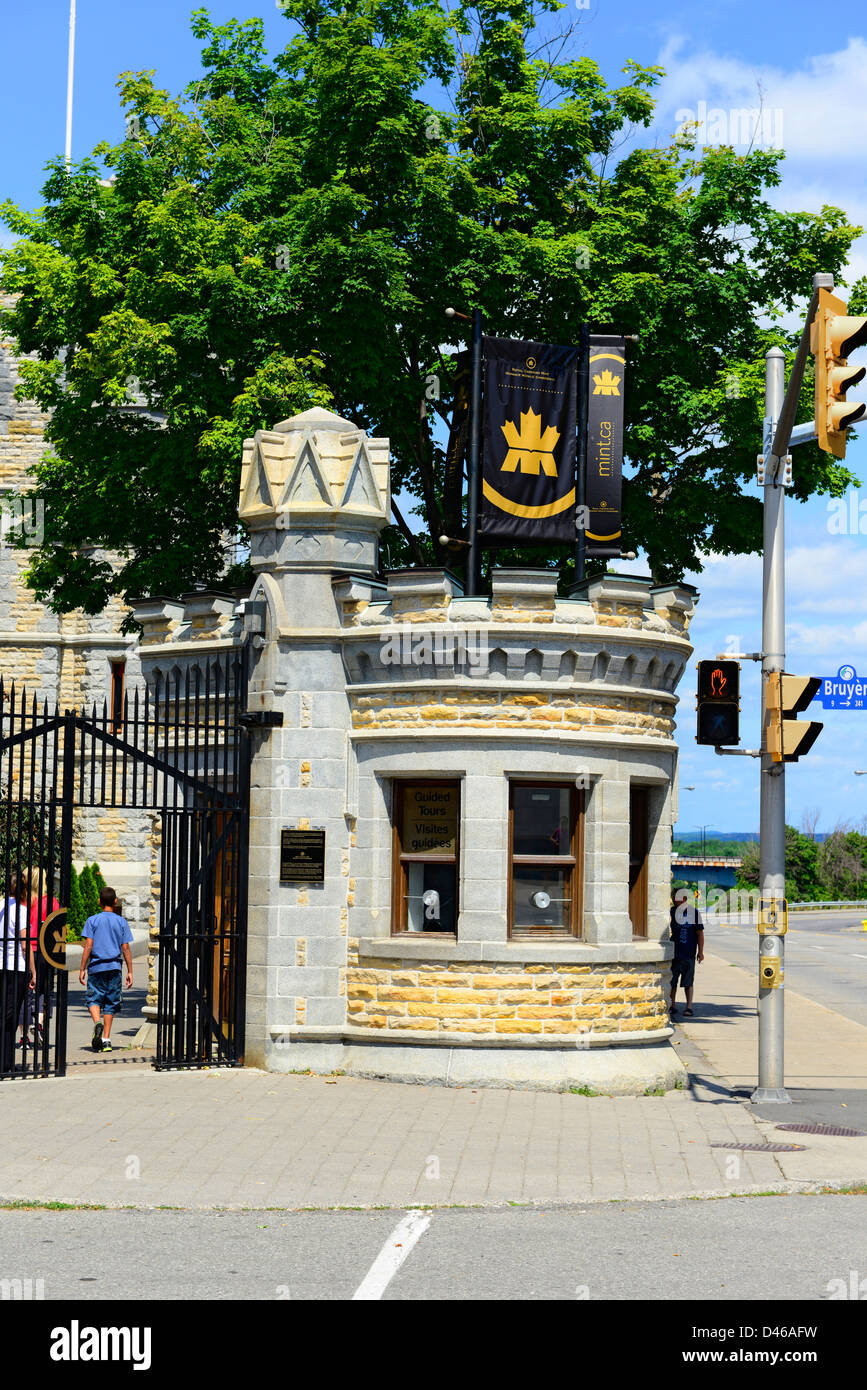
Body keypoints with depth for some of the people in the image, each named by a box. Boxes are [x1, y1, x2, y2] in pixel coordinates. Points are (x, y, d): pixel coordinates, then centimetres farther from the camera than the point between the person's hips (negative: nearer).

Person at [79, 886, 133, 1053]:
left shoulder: (92, 921, 1)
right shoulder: (121, 922, 4)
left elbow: (88, 946, -5)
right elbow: (126, 948, 2)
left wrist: (82, 969, -1)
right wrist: (130, 972, 7)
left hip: (96, 967, -1)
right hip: (114, 967, 1)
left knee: (94, 999, 6)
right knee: (110, 1003, 6)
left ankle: (97, 1023, -24)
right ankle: (106, 1040, 3)